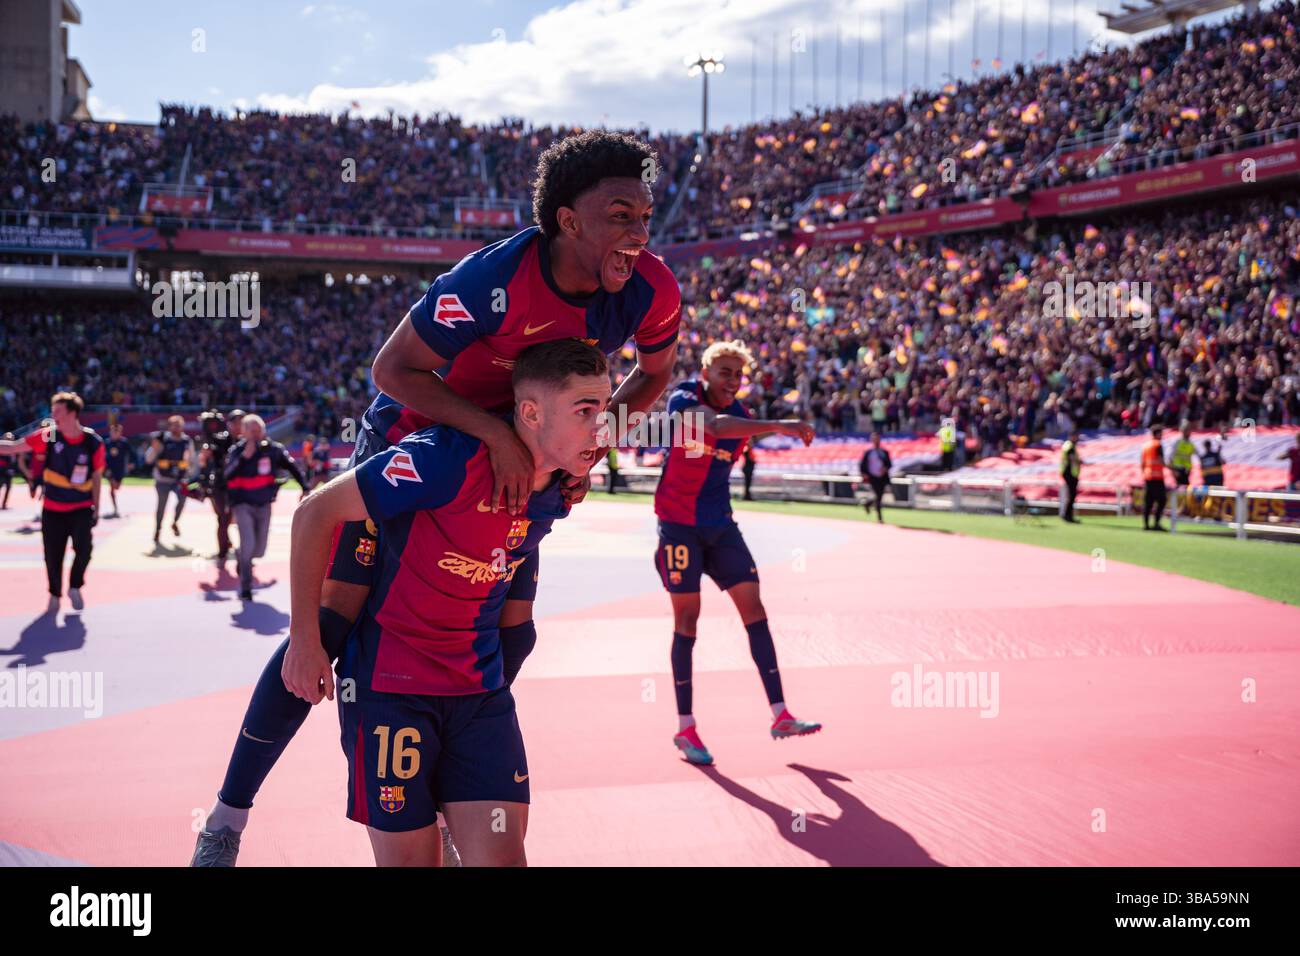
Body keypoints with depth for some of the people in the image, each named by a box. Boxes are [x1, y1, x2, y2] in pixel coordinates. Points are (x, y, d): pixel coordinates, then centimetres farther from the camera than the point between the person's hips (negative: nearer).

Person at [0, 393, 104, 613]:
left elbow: (96, 476, 0)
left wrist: (96, 508, 3)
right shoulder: (47, 437, -10)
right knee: (52, 555, 6)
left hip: (81, 508, -1)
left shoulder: (94, 443, -11)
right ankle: (55, 596, 31)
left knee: (84, 548, -17)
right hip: (52, 509, 1)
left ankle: (75, 588, 11)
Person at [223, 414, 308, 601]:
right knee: (248, 544, -18)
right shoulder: (237, 450, -9)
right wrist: (244, 457, -30)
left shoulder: (273, 449, -3)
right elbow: (227, 474, -22)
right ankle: (245, 588, -6)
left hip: (264, 504, 3)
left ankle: (242, 557, 43)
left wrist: (305, 488, 1)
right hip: (243, 504, -3)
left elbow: (292, 466, 8)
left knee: (259, 549, 6)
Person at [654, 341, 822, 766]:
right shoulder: (683, 400, -14)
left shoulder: (739, 415, 6)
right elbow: (716, 425, -36)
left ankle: (780, 716, -1)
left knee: (753, 608, -3)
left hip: (719, 524, 6)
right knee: (687, 617, -3)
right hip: (679, 524, -6)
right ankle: (685, 728, 7)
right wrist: (777, 425, -44)